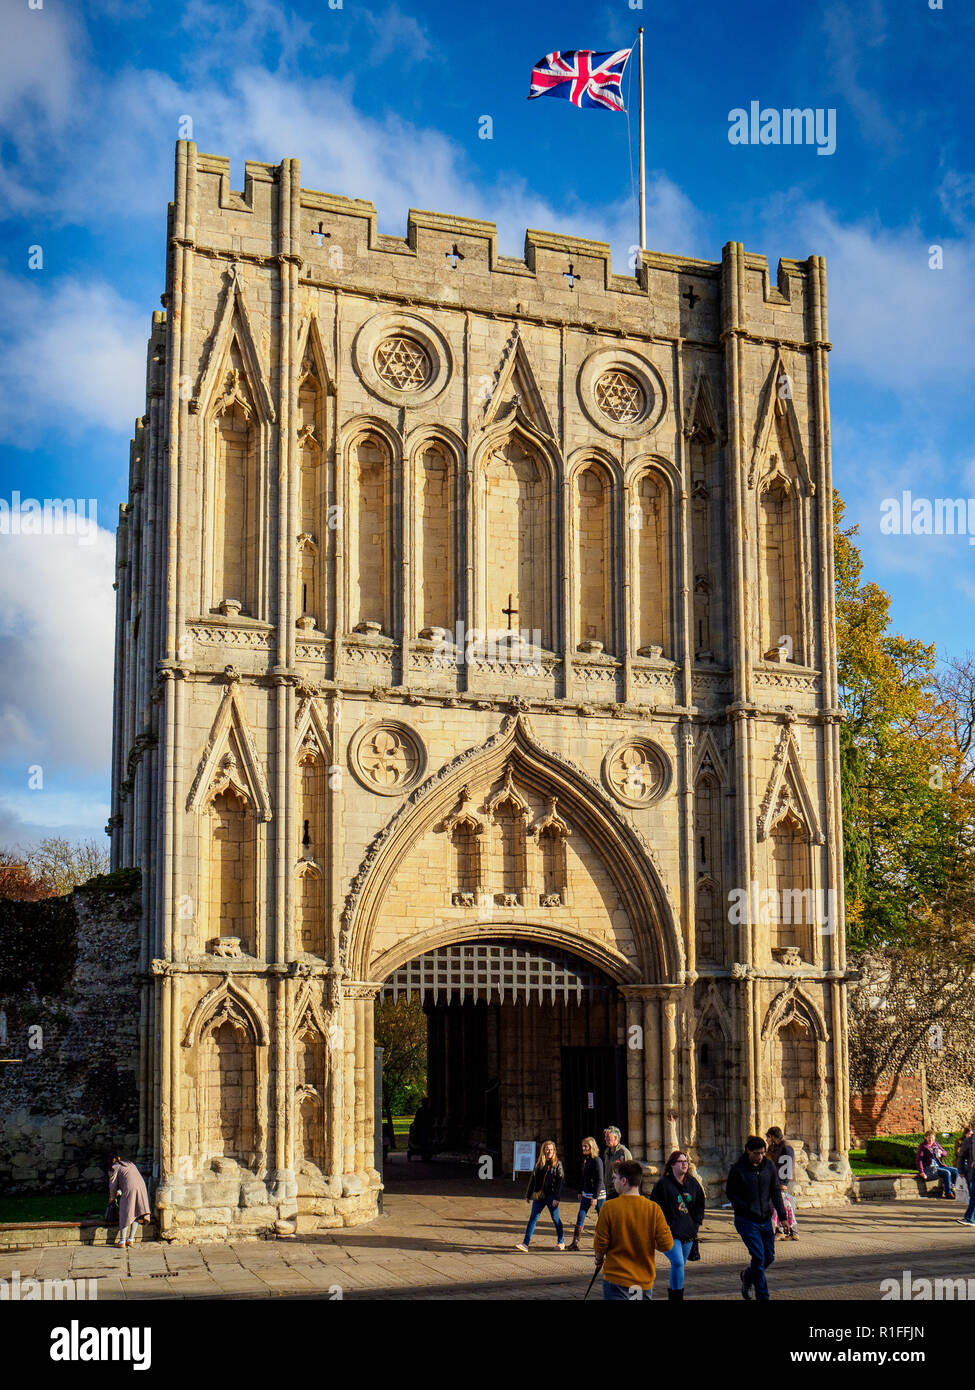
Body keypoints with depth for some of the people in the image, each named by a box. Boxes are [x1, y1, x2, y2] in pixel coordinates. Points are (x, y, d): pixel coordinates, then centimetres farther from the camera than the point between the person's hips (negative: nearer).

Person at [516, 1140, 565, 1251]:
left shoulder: (557, 1164, -3)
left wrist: (556, 1197, -15)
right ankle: (525, 1243, -6)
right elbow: (533, 1180, 14)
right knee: (533, 1218, -3)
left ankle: (561, 1241, 25)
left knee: (555, 1218, 7)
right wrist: (528, 1195, 14)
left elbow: (560, 1181, -8)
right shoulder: (539, 1164, 9)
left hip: (551, 1196, -4)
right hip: (539, 1195, 4)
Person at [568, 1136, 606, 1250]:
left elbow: (599, 1180, -17)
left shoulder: (597, 1160, -15)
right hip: (586, 1193, 8)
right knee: (580, 1217, 1)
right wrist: (580, 1192, 19)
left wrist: (595, 1197, -19)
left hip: (598, 1194, -8)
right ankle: (575, 1243, 2)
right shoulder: (584, 1159, 10)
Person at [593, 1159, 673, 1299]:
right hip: (645, 1281, 3)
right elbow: (667, 1245, -7)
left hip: (616, 1279, -3)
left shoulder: (610, 1207, -13)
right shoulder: (653, 1208, -6)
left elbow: (600, 1244, -7)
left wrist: (599, 1259, 15)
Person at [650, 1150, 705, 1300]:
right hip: (671, 1233, -6)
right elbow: (656, 1208, -7)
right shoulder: (663, 1184, -7)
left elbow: (700, 1205, 20)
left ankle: (672, 1293, 26)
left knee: (680, 1264, 11)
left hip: (689, 1233, 6)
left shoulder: (693, 1183, 10)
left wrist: (696, 1224, 10)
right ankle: (677, 1297, -11)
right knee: (678, 1263, -19)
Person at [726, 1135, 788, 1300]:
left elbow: (776, 1191, 6)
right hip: (746, 1221, -5)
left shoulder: (769, 1166, 2)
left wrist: (782, 1214, -1)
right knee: (759, 1256, -10)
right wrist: (746, 1208, -15)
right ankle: (762, 1295, 0)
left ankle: (748, 1276, 37)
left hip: (766, 1219, 5)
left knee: (769, 1257, 8)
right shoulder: (738, 1169, -9)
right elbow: (730, 1193, -4)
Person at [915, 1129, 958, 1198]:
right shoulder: (923, 1146, -6)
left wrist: (941, 1152, -10)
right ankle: (948, 1192, -16)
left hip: (938, 1166, 7)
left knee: (955, 1171, -7)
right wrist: (921, 1172, -22)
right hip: (929, 1168, -7)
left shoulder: (936, 1144, 12)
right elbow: (918, 1159, -14)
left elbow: (945, 1153, 16)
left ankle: (951, 1189, 1)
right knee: (947, 1173, -26)